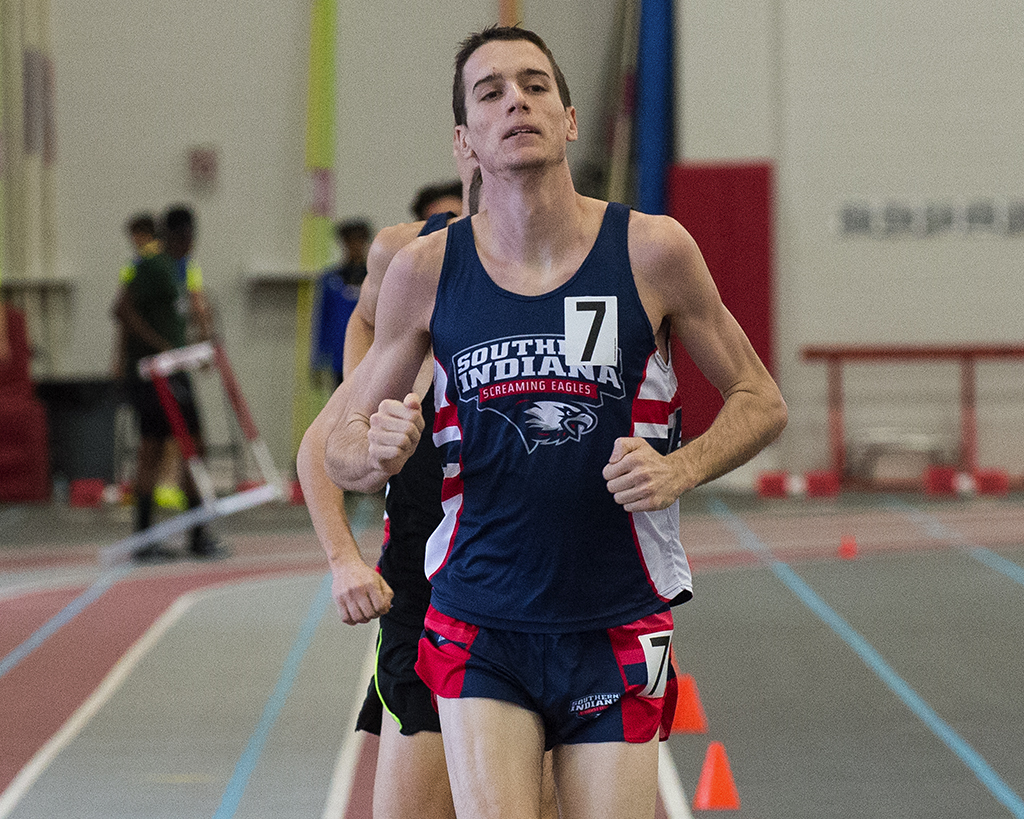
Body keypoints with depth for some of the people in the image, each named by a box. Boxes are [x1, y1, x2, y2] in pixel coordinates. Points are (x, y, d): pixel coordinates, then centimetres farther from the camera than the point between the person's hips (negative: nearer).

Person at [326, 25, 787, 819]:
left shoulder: (651, 250, -4)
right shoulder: (426, 270, 0)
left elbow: (761, 401, 7)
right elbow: (342, 449, 8)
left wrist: (679, 470, -12)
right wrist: (378, 455, -16)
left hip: (616, 631, 0)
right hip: (479, 630, 0)